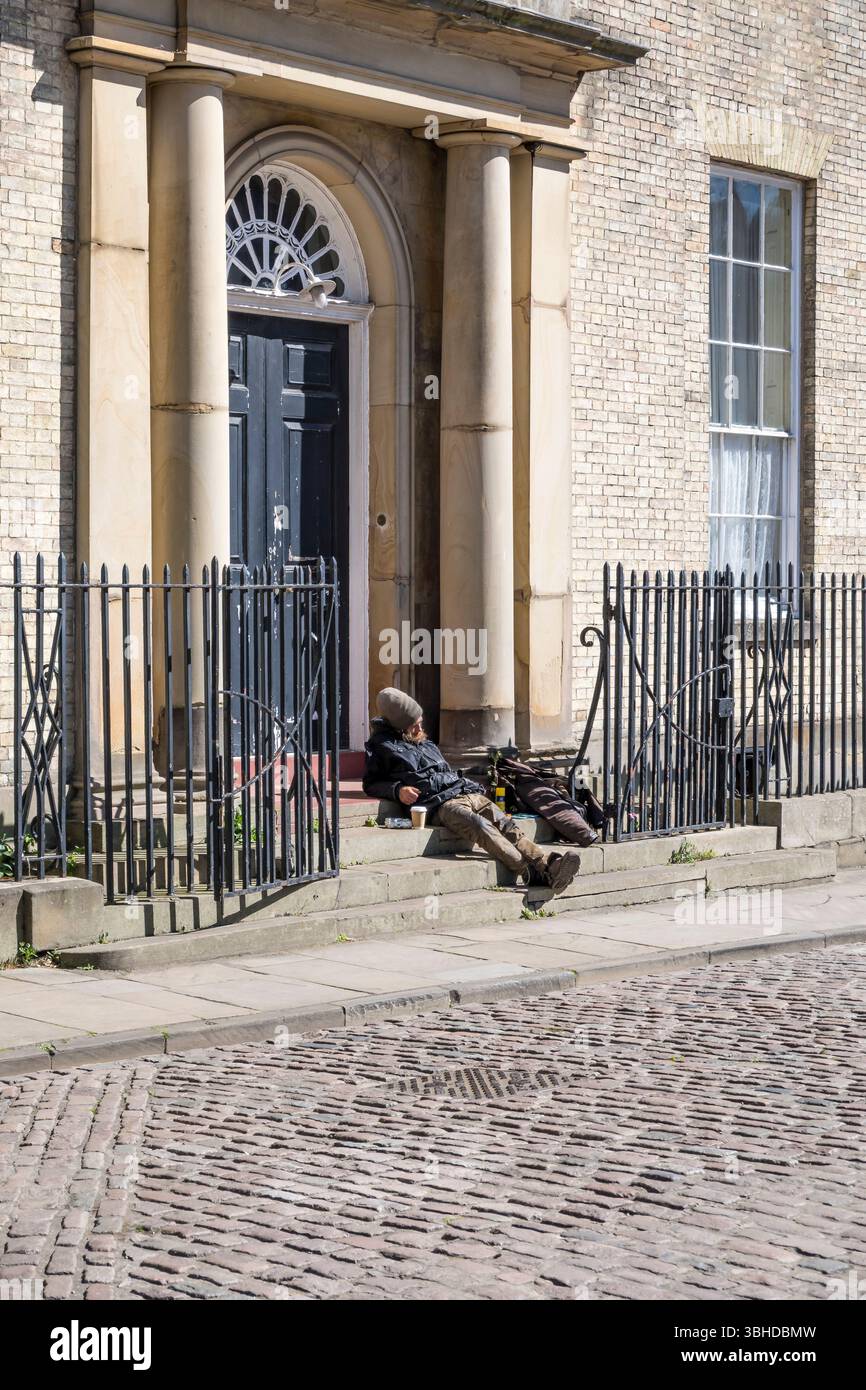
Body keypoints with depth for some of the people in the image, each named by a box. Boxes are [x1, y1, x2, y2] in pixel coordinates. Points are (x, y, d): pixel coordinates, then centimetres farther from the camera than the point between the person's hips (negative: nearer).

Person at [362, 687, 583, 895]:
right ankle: (531, 873, -48)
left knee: (505, 824, -21)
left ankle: (548, 862, -40)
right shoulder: (381, 746, 13)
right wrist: (397, 790, -8)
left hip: (466, 791, 7)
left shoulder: (427, 744, 33)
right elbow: (371, 784, 10)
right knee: (480, 826, -34)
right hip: (438, 803, -7)